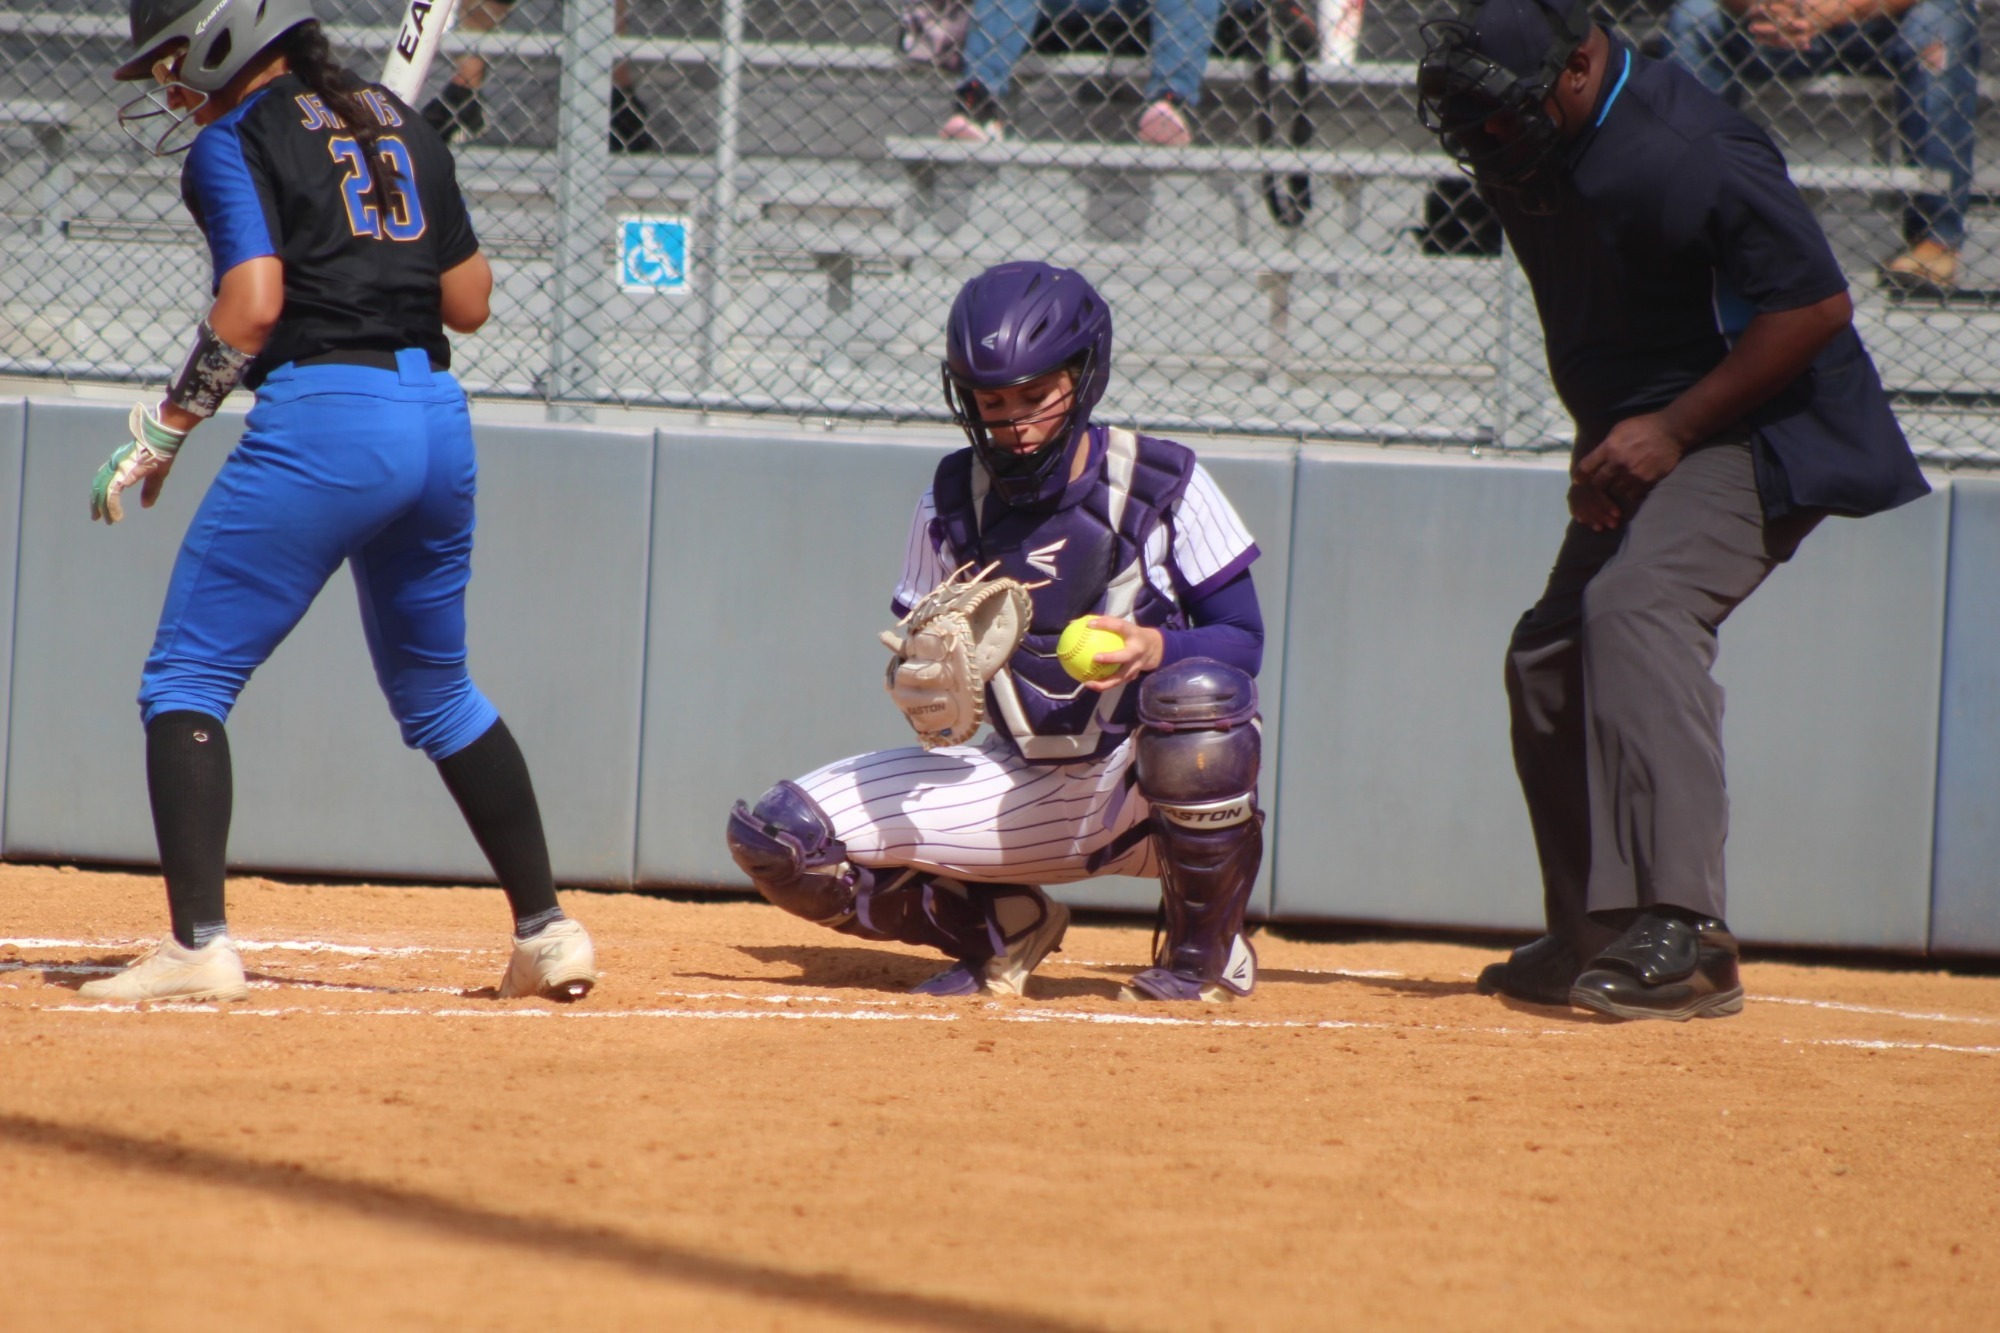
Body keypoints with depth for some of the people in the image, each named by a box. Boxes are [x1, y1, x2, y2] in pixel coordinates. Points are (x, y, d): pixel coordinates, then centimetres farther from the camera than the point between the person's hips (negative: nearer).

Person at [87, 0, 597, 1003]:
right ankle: (546, 931, 22)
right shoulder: (396, 124, 18)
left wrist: (160, 435, -7)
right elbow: (469, 302, 15)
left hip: (323, 413, -7)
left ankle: (197, 945, -14)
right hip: (440, 420, 7)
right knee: (435, 688, 23)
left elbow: (251, 308, -15)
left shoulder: (234, 142, -3)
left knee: (185, 679, -1)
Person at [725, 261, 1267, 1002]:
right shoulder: (951, 502, 1)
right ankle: (1003, 927, 10)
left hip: (1158, 779, -3)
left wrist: (1156, 648, -31)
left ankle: (1205, 949, -14)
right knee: (776, 836, -12)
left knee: (1196, 692, -40)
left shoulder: (1164, 485, -9)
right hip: (1026, 790, 3)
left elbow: (1243, 641, -10)